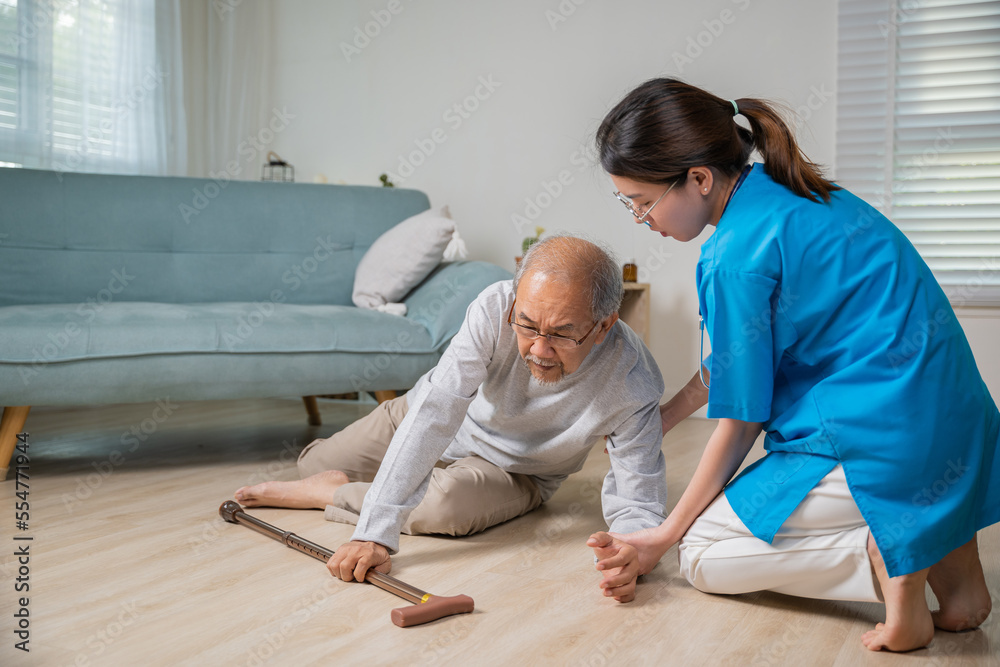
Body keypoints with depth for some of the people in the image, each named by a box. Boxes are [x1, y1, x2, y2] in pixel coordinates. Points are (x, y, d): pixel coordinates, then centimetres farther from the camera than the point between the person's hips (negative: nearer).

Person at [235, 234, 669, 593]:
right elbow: (434, 415, -39)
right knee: (315, 462, 15)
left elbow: (638, 504, -29)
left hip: (512, 469, -1)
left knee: (449, 502, -36)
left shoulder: (633, 387, -36)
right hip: (433, 419, 2)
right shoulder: (495, 307, -36)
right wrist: (376, 533, -45)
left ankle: (325, 494, -10)